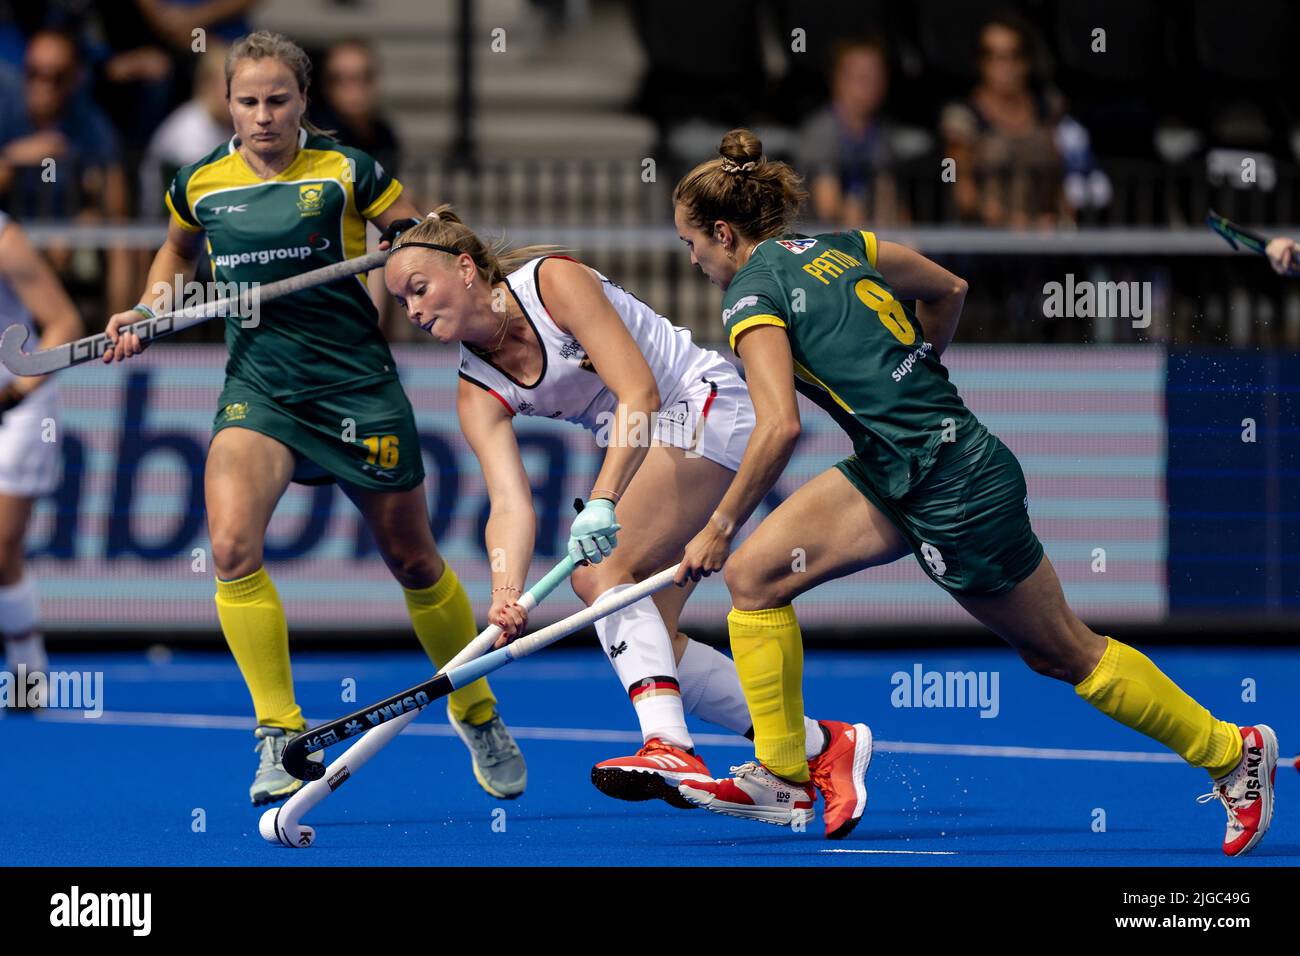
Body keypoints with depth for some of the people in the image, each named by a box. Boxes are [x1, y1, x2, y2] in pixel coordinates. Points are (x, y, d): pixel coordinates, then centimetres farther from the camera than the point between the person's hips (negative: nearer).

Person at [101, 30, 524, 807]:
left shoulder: (348, 172, -6)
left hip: (357, 383, -2)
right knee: (232, 544, -23)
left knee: (412, 561, 10)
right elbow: (178, 253, 25)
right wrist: (147, 313, 10)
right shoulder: (201, 185, 3)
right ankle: (281, 736, -12)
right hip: (258, 385, 2)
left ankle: (479, 716, 34)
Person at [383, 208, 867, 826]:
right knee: (650, 645, -3)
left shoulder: (554, 282, -18)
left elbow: (640, 392, -26)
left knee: (601, 571, -25)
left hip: (707, 406, -8)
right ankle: (820, 746, 7)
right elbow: (511, 505, -13)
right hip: (645, 452, 8)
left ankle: (670, 750, -37)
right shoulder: (479, 393, 0)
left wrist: (602, 501, -38)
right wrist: (505, 594, -33)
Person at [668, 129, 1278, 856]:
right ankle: (782, 779, 7)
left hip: (958, 488, -9)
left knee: (1061, 652, 7)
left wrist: (720, 528, -16)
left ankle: (1231, 751, 20)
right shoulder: (835, 247, 8)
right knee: (754, 575, 3)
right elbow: (950, 289, 17)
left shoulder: (753, 297, -15)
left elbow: (780, 427, -25)